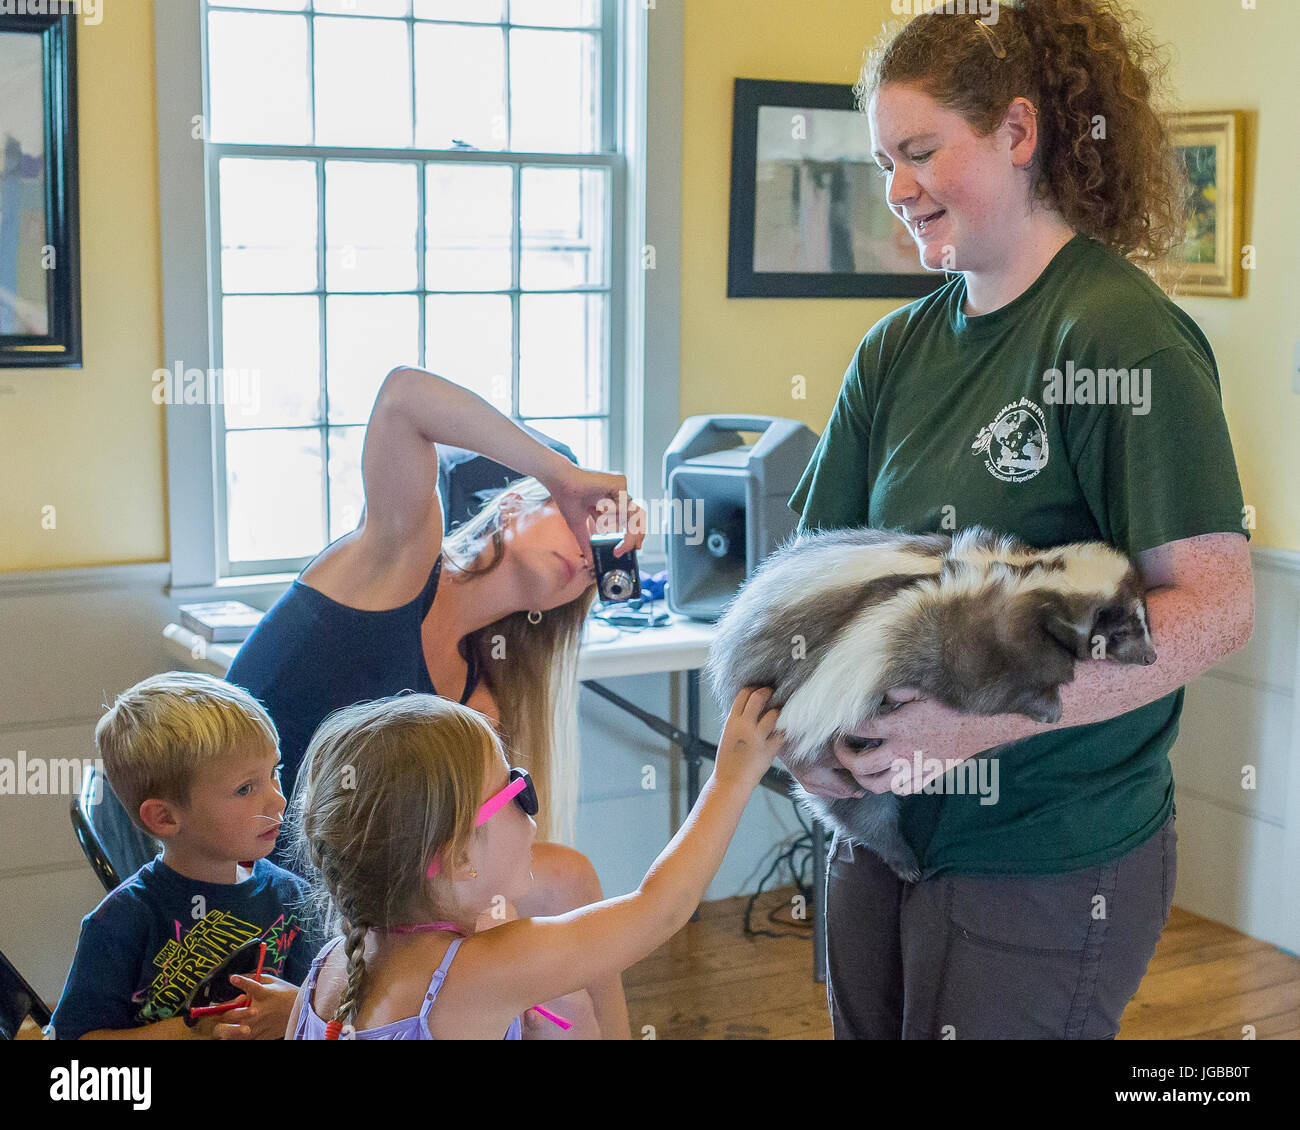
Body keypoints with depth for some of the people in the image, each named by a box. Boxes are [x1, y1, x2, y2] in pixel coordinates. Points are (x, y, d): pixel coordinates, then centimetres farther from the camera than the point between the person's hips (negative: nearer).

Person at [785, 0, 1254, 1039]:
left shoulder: (1124, 336, -14)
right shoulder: (897, 349, 6)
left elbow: (1217, 604, -20)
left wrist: (983, 719, -26)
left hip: (1049, 864, -6)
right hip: (883, 827, 6)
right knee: (870, 1025, 19)